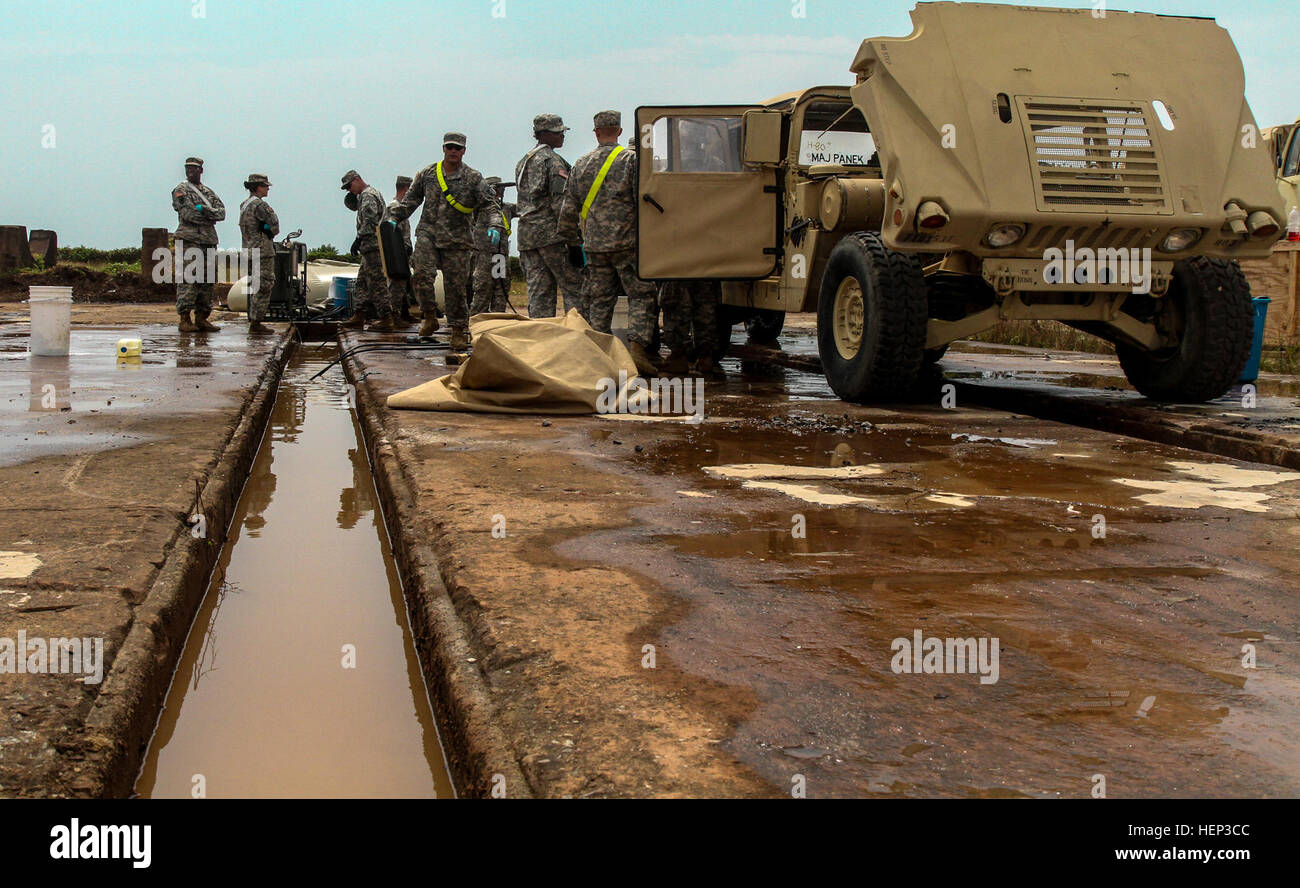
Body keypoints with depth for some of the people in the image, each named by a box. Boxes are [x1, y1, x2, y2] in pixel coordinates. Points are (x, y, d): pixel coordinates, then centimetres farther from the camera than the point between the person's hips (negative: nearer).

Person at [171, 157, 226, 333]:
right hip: (189, 239, -6)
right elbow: (187, 213, -12)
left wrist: (206, 210, -14)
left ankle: (201, 318, 11)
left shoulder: (209, 192, 19)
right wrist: (210, 217, -4)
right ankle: (184, 320, -11)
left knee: (206, 281, 6)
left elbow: (222, 212, 4)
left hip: (209, 241, 6)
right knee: (187, 279, -10)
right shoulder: (181, 190, 2)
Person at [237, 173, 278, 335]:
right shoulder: (260, 204, -14)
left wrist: (265, 231, 2)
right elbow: (275, 226, -11)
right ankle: (256, 323, -7)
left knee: (254, 288, 13)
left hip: (249, 251, 9)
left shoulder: (244, 205, 15)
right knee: (263, 287, -7)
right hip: (263, 250, -9)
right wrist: (269, 233, 6)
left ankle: (253, 321, 15)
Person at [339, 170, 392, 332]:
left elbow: (370, 221, -21)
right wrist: (352, 196, 9)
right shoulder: (370, 193, 21)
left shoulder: (368, 195, -12)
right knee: (362, 281, 15)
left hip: (372, 244, -11)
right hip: (371, 247, 11)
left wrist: (358, 239, -20)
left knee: (377, 282, -10)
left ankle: (386, 319, -10)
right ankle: (358, 316, 19)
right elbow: (351, 205, 28)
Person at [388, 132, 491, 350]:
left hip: (457, 239, -1)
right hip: (428, 233, 1)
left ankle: (459, 332, 11)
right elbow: (411, 199, 17)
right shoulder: (428, 173, 8)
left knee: (456, 287, 1)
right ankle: (429, 316, -2)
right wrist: (394, 218, 8)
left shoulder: (473, 177, 1)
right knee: (422, 273, -20)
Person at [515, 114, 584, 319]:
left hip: (525, 233, 8)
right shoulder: (552, 160, -7)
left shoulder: (522, 162, 21)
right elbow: (560, 202, -15)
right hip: (550, 233, -8)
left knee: (538, 291, 6)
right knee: (574, 286, -6)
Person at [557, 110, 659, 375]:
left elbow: (569, 208, 13)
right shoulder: (631, 159, -3)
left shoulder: (581, 164, 10)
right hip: (627, 243, -4)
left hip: (594, 245, 4)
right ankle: (637, 347, -15)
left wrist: (572, 242, 21)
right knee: (641, 296, -1)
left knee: (599, 300, 9)